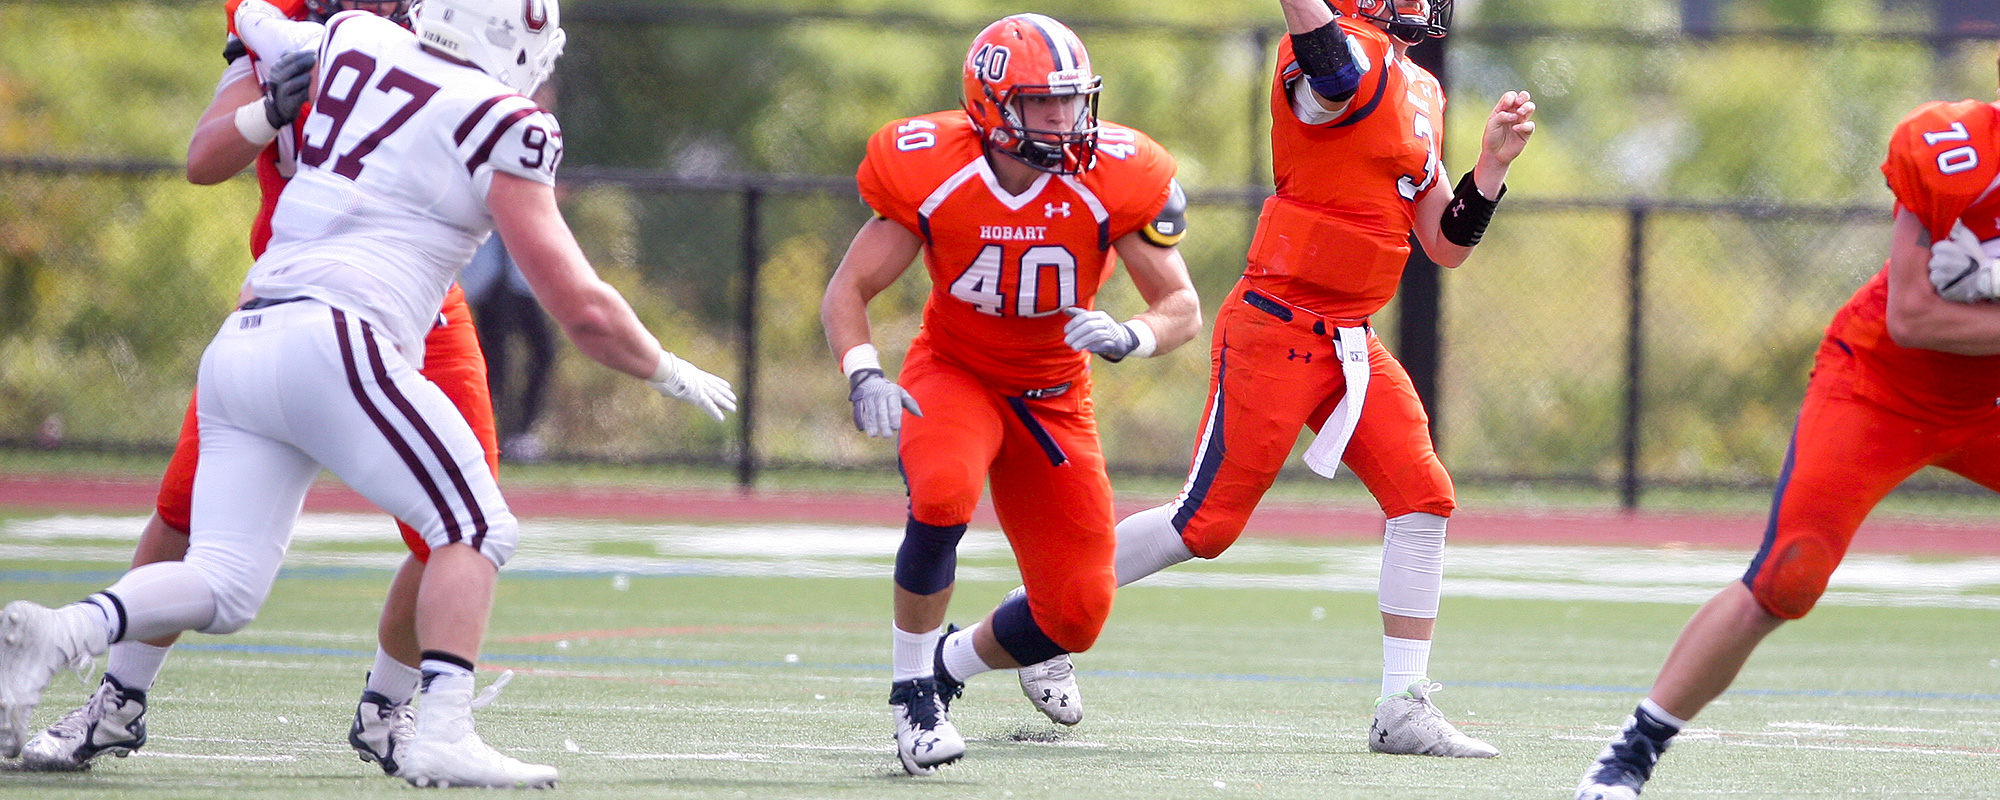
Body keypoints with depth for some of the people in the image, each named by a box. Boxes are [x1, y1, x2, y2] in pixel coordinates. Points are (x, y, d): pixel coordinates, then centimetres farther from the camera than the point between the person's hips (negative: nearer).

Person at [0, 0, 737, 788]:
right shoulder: (504, 129, 1)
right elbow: (582, 310, 3)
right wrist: (670, 373, 19)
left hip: (236, 346, 7)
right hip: (329, 343, -7)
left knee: (223, 585, 7)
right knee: (476, 528, 1)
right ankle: (442, 735, -14)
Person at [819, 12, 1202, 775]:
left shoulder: (1115, 181, -19)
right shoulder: (930, 173, -20)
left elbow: (1183, 309, -13)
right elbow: (848, 290, -12)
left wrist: (1129, 337, -37)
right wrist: (864, 375, -32)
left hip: (1054, 396, 2)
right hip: (955, 373, -2)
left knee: (1075, 616, -4)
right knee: (944, 490, -38)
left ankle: (949, 662, 29)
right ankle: (912, 689, -16)